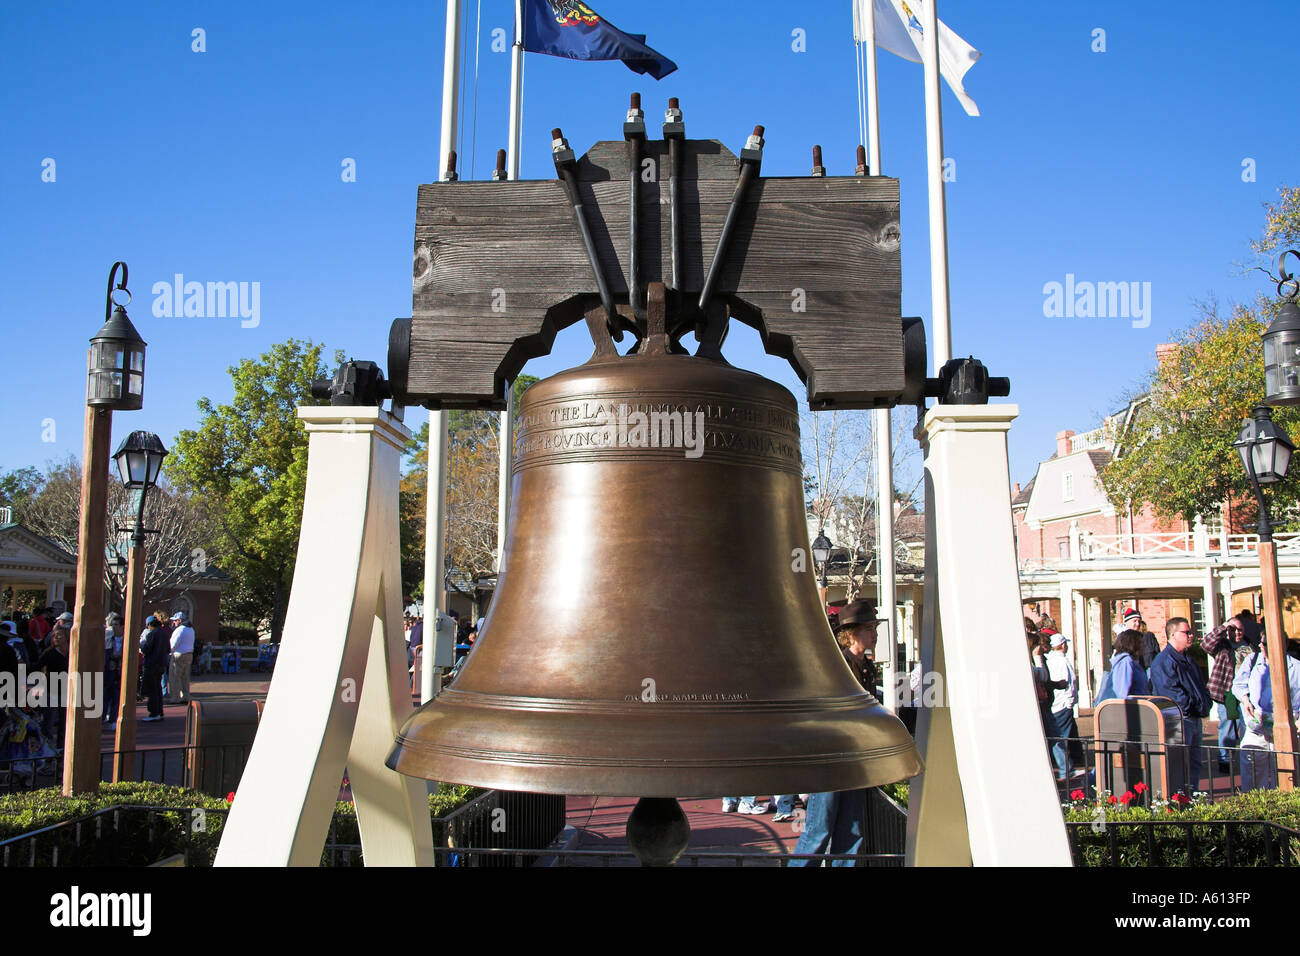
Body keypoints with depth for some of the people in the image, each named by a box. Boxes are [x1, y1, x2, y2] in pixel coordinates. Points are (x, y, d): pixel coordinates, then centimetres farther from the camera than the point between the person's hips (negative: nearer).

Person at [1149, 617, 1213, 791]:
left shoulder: (1187, 660, 19)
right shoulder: (1163, 661, -12)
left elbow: (1201, 686, 22)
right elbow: (1170, 692, -19)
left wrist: (1205, 704, 4)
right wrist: (1194, 705, -17)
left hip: (1195, 718, 9)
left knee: (1194, 761, 14)